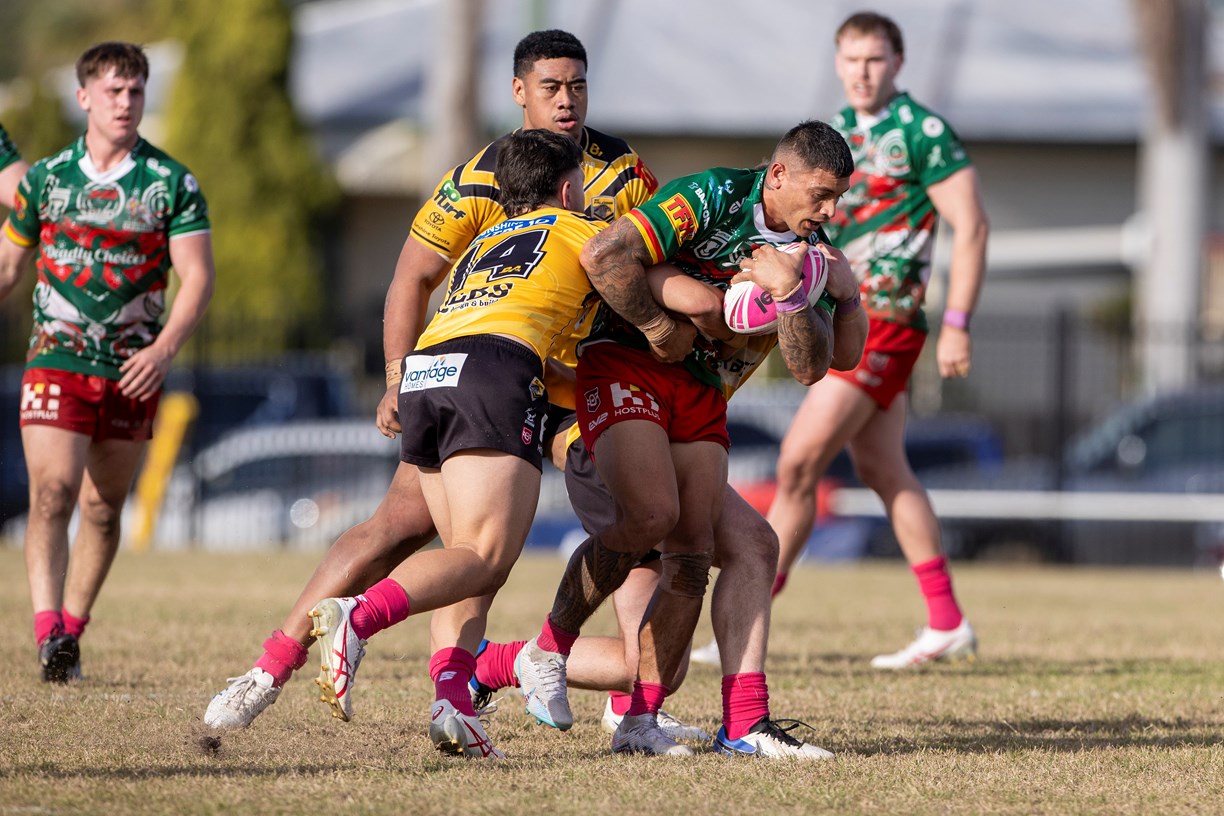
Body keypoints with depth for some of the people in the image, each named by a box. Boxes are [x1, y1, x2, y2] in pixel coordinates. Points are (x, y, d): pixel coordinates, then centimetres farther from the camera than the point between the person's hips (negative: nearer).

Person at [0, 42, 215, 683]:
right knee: (52, 493, -16)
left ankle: (72, 629, 21)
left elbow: (198, 277, -5)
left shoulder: (173, 184, 0)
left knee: (104, 508, 8)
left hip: (134, 372, 1)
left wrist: (164, 347, -20)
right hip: (56, 361, -1)